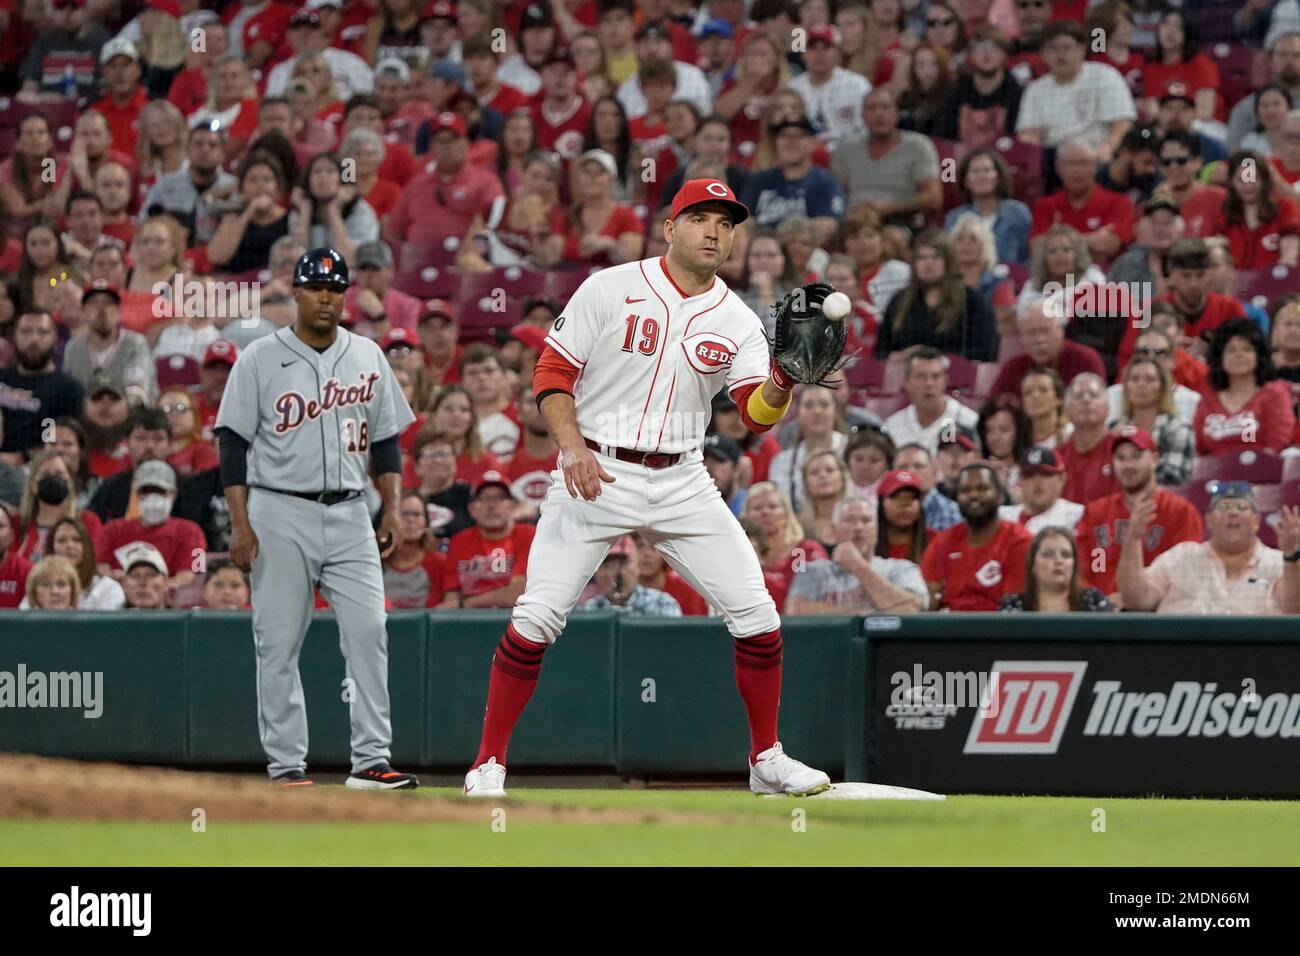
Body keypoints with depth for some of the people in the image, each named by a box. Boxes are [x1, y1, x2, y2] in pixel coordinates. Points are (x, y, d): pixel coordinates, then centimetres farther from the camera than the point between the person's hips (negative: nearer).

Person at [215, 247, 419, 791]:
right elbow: (234, 442, -2)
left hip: (349, 515, 3)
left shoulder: (368, 357, 12)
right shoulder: (260, 359, 0)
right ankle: (286, 765, 3)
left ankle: (370, 761, -6)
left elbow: (386, 439, 16)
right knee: (278, 643, -2)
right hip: (280, 514, -3)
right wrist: (240, 523, -10)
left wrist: (392, 509, 6)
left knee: (369, 629, -8)